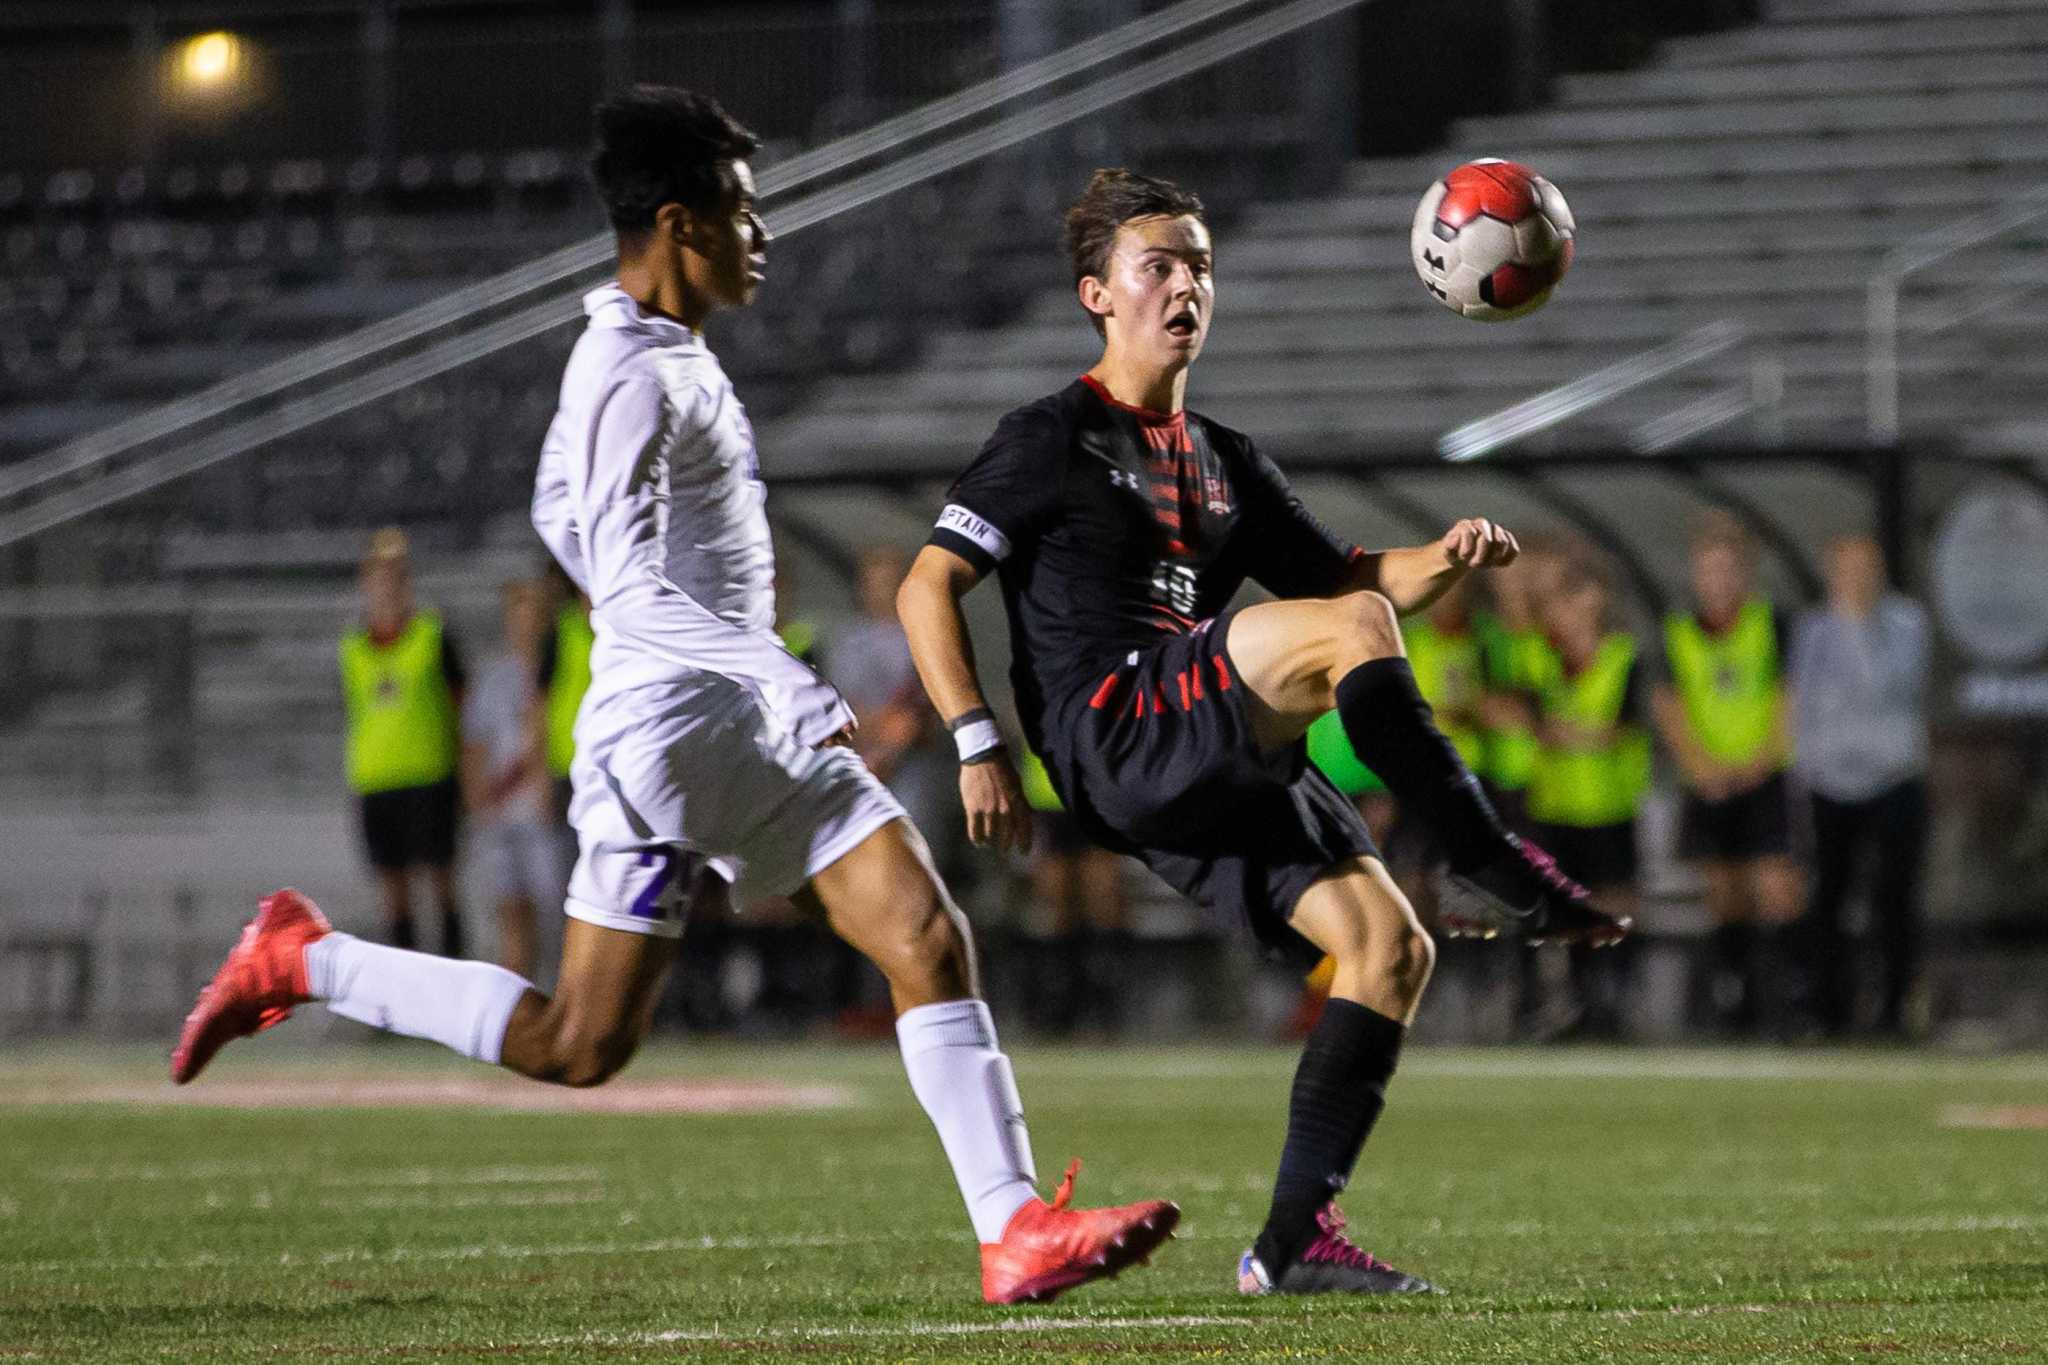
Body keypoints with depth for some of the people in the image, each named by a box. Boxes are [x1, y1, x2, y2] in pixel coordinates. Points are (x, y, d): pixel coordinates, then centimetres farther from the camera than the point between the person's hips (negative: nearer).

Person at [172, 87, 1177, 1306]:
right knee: (579, 1047, -3)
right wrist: (793, 687, -26)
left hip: (757, 735, 10)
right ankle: (300, 962, 14)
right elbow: (633, 587, -23)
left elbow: (561, 513, 27)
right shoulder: (635, 378, -16)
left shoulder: (663, 355, 14)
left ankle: (1015, 1230, -9)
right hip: (669, 726, -9)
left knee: (930, 940, -4)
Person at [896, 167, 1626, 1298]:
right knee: (1348, 632, -26)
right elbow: (926, 587, -1)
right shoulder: (1052, 441, 4)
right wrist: (978, 743, -11)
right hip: (1114, 730, -8)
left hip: (1215, 772, 8)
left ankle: (1295, 1238, -6)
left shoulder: (1223, 463, 25)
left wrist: (1442, 562, 3)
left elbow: (1348, 576, 26)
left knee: (1389, 946, -7)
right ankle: (1492, 871, -22)